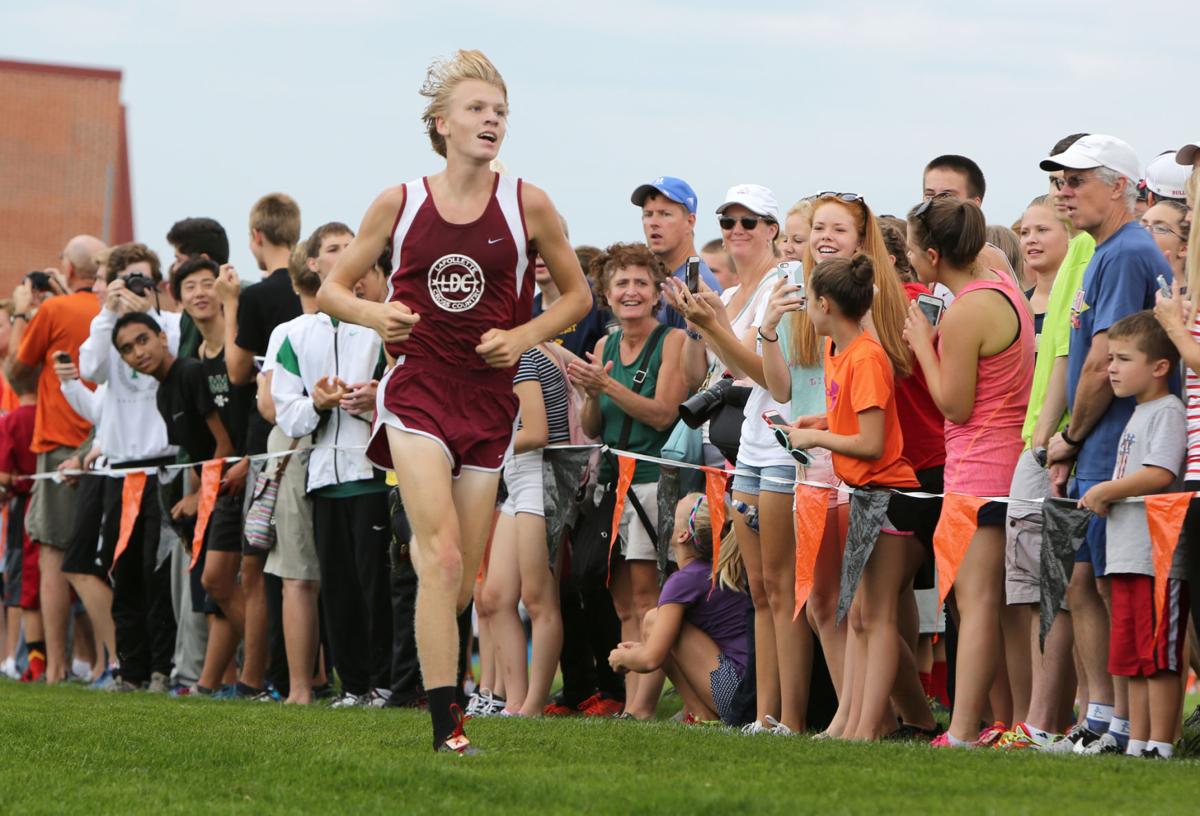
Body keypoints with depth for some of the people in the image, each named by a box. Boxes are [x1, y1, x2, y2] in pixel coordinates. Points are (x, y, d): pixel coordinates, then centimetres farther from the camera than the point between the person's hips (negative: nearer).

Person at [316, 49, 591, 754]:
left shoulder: (527, 205, 1)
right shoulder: (400, 203, 1)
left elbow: (578, 296, 12)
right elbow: (333, 287, 11)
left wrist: (525, 334, -5)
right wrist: (374, 314, -10)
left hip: (489, 399, 2)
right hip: (418, 391, -2)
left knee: (463, 579, 5)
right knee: (440, 554, -18)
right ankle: (445, 723, -19)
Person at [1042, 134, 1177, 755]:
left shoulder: (1127, 255, -14)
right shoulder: (1106, 254, 18)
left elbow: (1104, 366, -19)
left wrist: (1071, 437, -5)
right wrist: (1070, 447, 12)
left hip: (1119, 453, -10)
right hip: (1098, 458, 10)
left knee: (1117, 588, -5)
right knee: (1084, 584, 10)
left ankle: (1125, 726, -1)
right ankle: (1099, 719, 14)